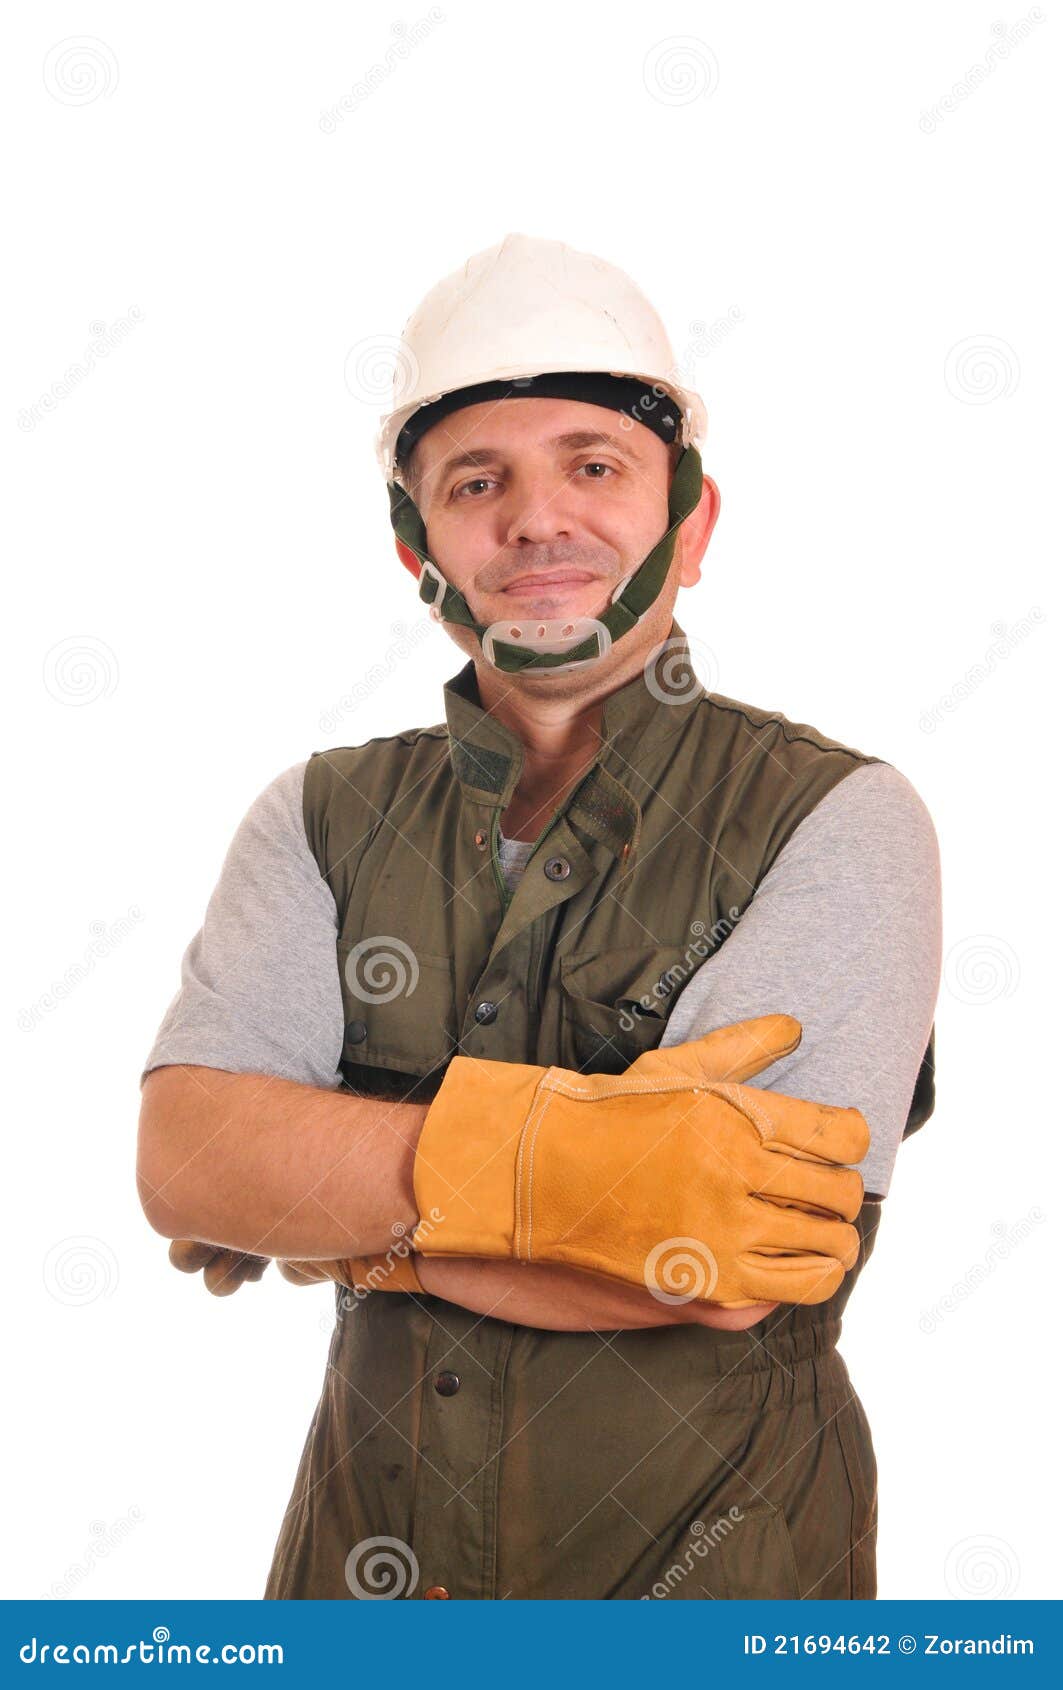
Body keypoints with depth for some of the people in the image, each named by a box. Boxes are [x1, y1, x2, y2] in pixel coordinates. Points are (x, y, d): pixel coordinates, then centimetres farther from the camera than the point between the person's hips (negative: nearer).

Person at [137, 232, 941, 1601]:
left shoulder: (839, 820, -14)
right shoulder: (323, 819, -1)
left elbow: (722, 1261, -23)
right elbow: (184, 1156, -13)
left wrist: (322, 1206, -14)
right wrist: (528, 1155, -28)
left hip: (712, 1571, -3)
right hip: (367, 1560, 3)